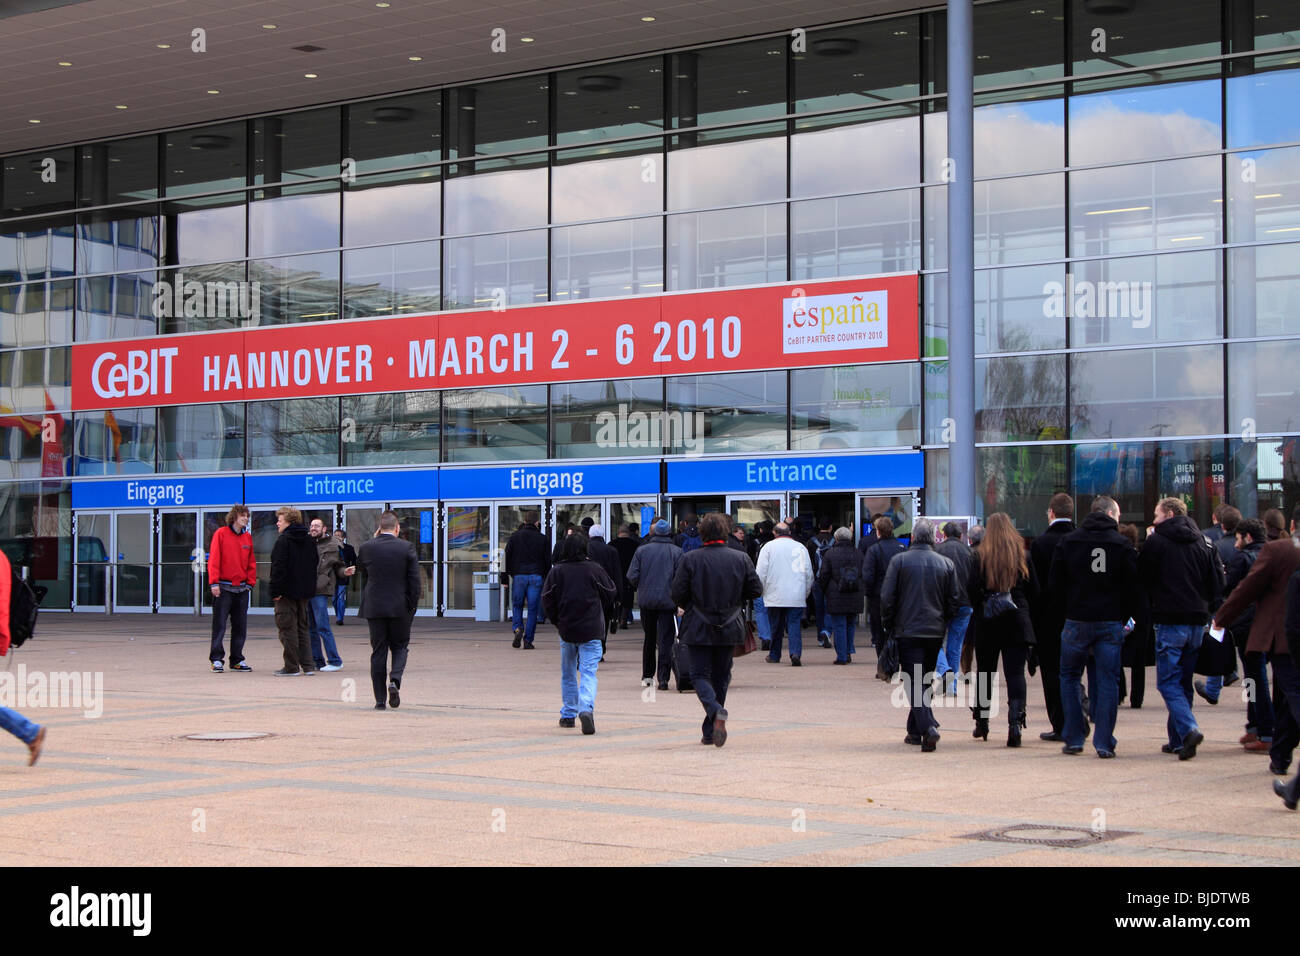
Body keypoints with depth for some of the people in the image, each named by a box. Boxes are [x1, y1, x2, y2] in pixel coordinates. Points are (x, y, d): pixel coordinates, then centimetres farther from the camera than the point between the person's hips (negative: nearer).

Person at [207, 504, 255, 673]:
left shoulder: (248, 537, 11)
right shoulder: (221, 533, -4)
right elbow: (214, 559, -8)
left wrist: (250, 582, 4)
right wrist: (214, 582, -15)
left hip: (242, 589, 5)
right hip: (223, 587, -5)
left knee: (240, 626, 7)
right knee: (219, 625, -4)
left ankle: (237, 660, 14)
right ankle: (216, 659, -1)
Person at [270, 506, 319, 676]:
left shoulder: (283, 540, -12)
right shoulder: (309, 540, 12)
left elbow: (279, 567, -18)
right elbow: (314, 564, 16)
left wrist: (275, 591, -16)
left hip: (288, 592, -8)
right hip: (305, 591, 8)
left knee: (287, 629, -2)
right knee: (302, 627, 14)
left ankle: (291, 667, -2)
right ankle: (308, 665, 12)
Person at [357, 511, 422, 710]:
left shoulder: (366, 547, -3)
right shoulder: (407, 548, -6)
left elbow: (360, 567, 17)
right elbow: (415, 581, -7)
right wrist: (412, 606, 2)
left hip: (374, 607, 1)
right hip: (400, 607, -1)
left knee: (378, 652, 7)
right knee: (400, 647, 14)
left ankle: (380, 699, 6)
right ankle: (395, 680, -12)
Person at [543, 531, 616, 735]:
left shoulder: (556, 571, -2)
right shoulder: (595, 569, -5)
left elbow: (547, 599, -2)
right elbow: (611, 594, 3)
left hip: (566, 628, 2)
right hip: (591, 630, -2)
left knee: (568, 674, 17)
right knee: (588, 672, -5)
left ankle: (568, 714, 22)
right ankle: (586, 709, -27)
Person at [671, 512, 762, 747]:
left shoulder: (690, 559, -9)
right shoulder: (741, 559, -2)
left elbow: (677, 593, -9)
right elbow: (756, 589, 2)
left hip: (698, 628, -3)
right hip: (729, 630, 3)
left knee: (700, 674, 4)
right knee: (721, 676, 13)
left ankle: (716, 711, -26)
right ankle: (710, 731, 15)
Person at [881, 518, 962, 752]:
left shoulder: (899, 561, -5)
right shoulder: (946, 564, 4)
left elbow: (886, 598, -7)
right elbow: (954, 600, 6)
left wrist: (888, 626, 6)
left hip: (907, 631, -4)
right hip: (935, 632, 4)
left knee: (914, 682, -6)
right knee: (924, 681, 16)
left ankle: (928, 726, -25)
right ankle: (915, 731, 23)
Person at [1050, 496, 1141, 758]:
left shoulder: (1067, 542, 3)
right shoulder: (1122, 544, -2)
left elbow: (1055, 584, 4)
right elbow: (1133, 587, -2)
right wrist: (1125, 617, 10)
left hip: (1076, 621, 1)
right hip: (1111, 622, -1)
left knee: (1069, 677, 13)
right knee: (1108, 681, 3)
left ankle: (1073, 739, 11)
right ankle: (1104, 742, -1)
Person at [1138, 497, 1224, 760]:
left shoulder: (1156, 541, -6)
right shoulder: (1204, 543, 7)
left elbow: (1141, 579, 2)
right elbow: (1217, 583, 7)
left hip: (1170, 622, -5)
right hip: (1197, 621, 5)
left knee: (1168, 681, -3)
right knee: (1184, 682, 15)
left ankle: (1189, 729, -24)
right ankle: (1178, 740, 18)